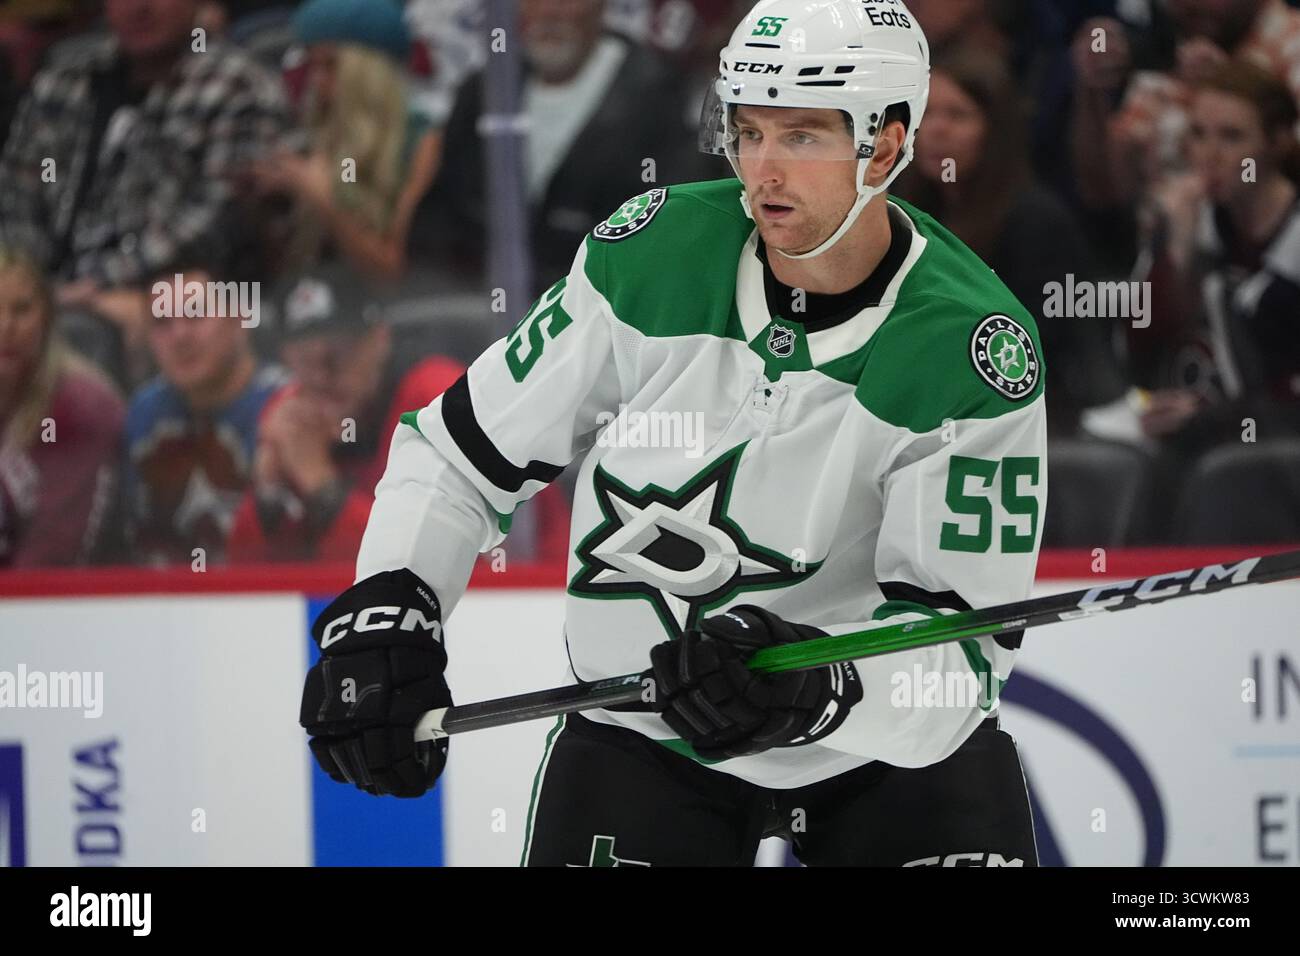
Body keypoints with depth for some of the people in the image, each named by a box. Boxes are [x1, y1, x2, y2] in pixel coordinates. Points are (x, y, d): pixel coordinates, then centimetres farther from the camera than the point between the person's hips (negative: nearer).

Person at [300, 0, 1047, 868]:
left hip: (889, 725, -1)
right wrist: (382, 615, -16)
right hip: (644, 730, 1)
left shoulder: (977, 349, -20)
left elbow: (964, 641, -21)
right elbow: (460, 447, -2)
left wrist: (815, 685, -39)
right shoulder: (650, 252, -12)